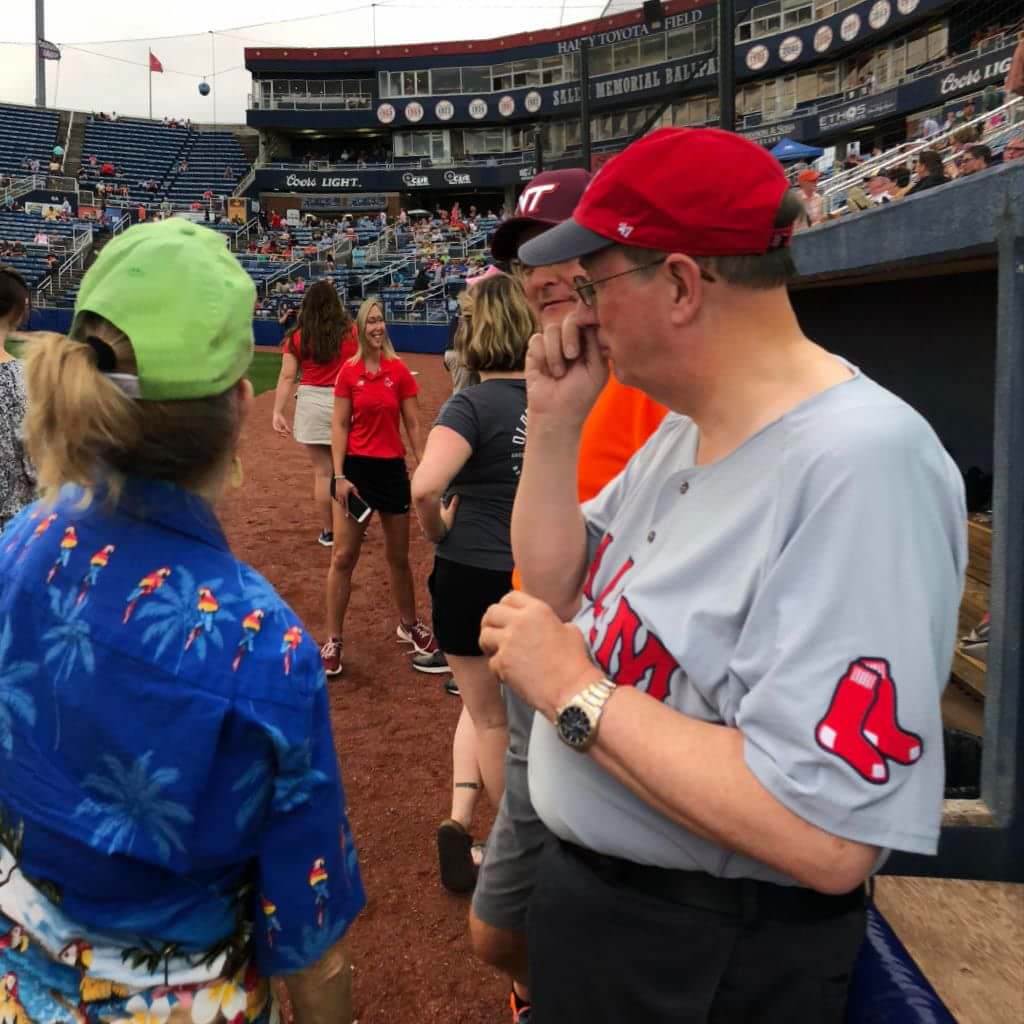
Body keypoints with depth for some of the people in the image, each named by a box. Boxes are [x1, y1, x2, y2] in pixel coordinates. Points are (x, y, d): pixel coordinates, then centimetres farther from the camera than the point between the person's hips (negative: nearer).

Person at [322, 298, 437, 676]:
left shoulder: (399, 371, -2)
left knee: (398, 556, 13)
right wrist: (339, 475, -10)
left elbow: (413, 425, 1)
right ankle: (333, 640, 11)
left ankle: (408, 625, 34)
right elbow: (340, 426, -3)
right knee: (343, 556, 1)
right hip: (356, 467, -1)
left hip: (392, 469, 1)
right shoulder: (348, 372, -3)